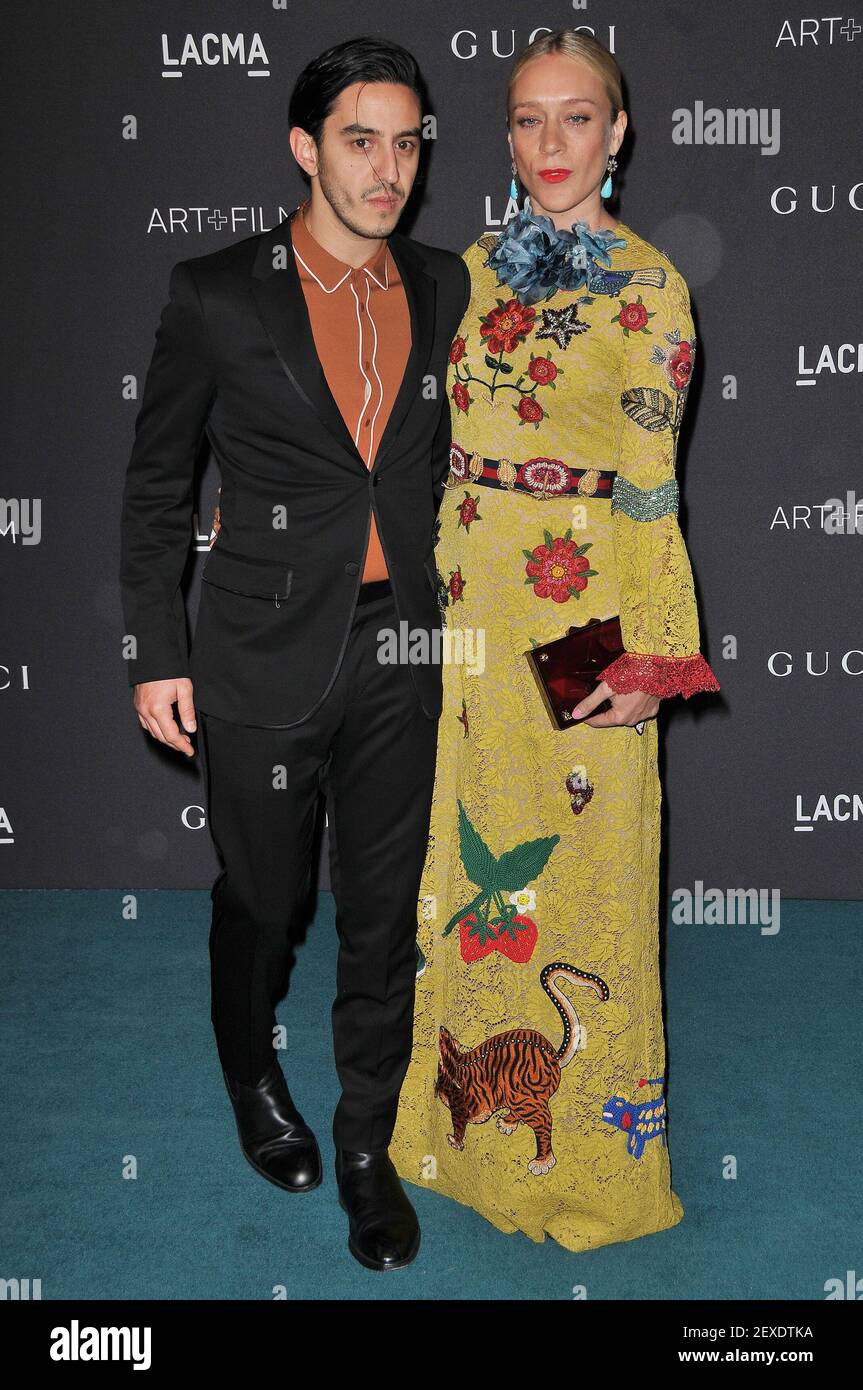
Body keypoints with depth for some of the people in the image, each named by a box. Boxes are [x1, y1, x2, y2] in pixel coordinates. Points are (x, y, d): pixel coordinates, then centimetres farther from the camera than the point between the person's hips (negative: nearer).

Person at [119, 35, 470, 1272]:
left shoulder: (443, 287, 5)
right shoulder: (218, 294, -6)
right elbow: (156, 484, -1)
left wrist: (453, 605, 9)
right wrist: (157, 655, -2)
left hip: (399, 654, 3)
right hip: (265, 656, -2)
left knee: (384, 912, 10)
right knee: (260, 901, 15)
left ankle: (369, 1143, 30)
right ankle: (254, 1084, 44)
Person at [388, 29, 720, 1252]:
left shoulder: (649, 289, -4)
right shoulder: (479, 270, 11)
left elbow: (649, 486, -8)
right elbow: (452, 439, 14)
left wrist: (646, 655, -12)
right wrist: (444, 591, 7)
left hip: (587, 615, -5)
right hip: (475, 606, 5)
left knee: (581, 872, 3)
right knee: (478, 860, 13)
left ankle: (592, 1145, 22)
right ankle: (483, 1106, 33)